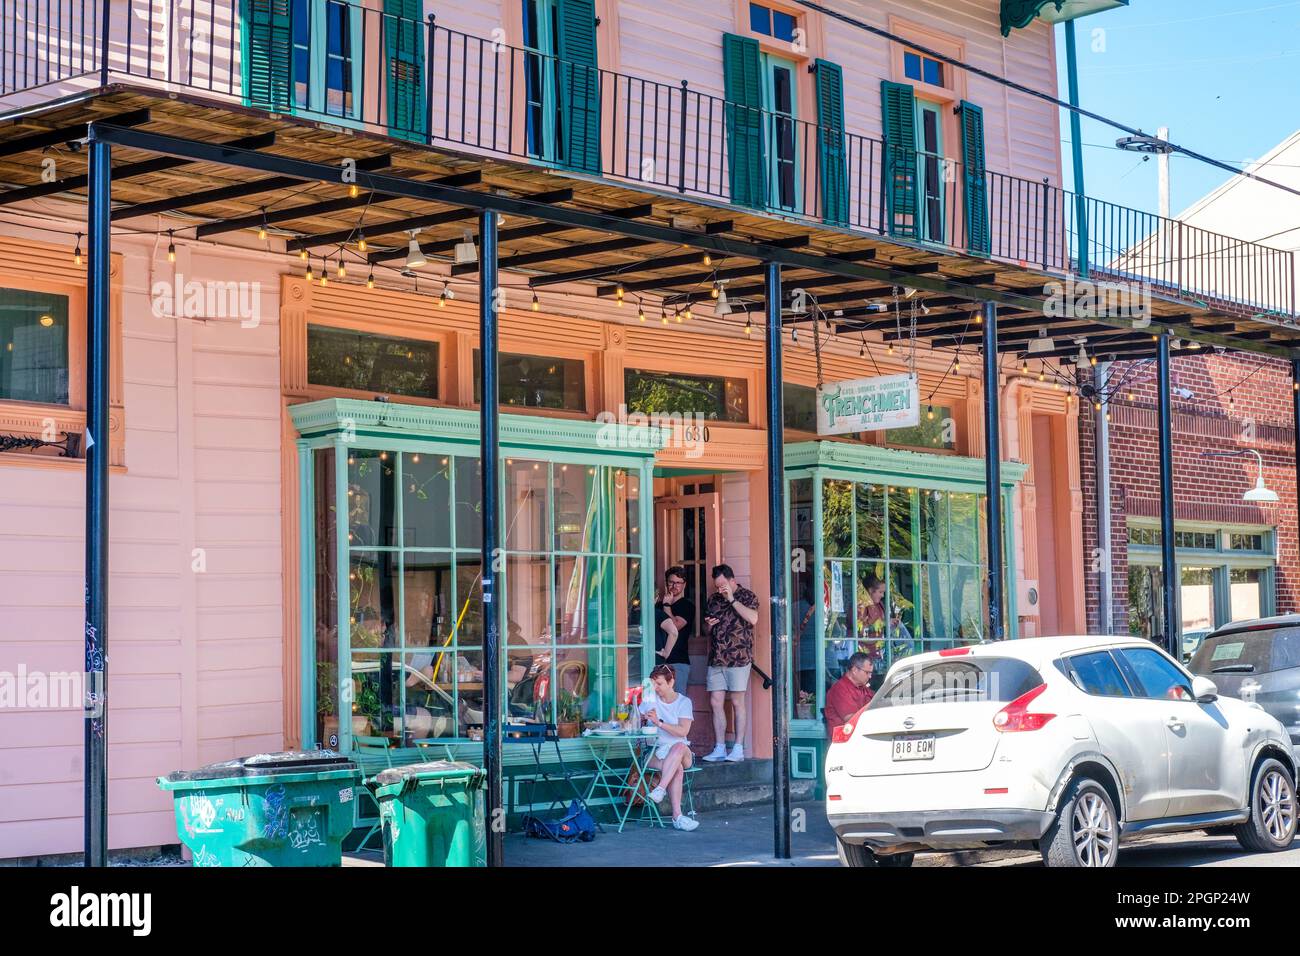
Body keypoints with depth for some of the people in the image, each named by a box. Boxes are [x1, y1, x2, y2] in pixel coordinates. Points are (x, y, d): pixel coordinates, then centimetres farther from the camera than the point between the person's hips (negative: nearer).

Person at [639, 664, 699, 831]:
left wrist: (659, 722, -21)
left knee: (679, 747, -38)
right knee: (677, 768, -34)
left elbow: (683, 731, -11)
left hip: (683, 753, 0)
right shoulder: (650, 700, 11)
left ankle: (660, 789, -45)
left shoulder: (684, 702, 4)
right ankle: (677, 816, -41)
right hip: (655, 752, 0)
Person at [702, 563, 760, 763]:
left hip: (738, 658, -6)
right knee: (715, 703, 2)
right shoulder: (713, 599, 16)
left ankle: (738, 749, 2)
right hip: (716, 659, 6)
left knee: (737, 703, -2)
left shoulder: (746, 596, 0)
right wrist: (709, 624, 3)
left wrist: (732, 599, -16)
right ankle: (719, 748, 7)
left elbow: (753, 618, -19)